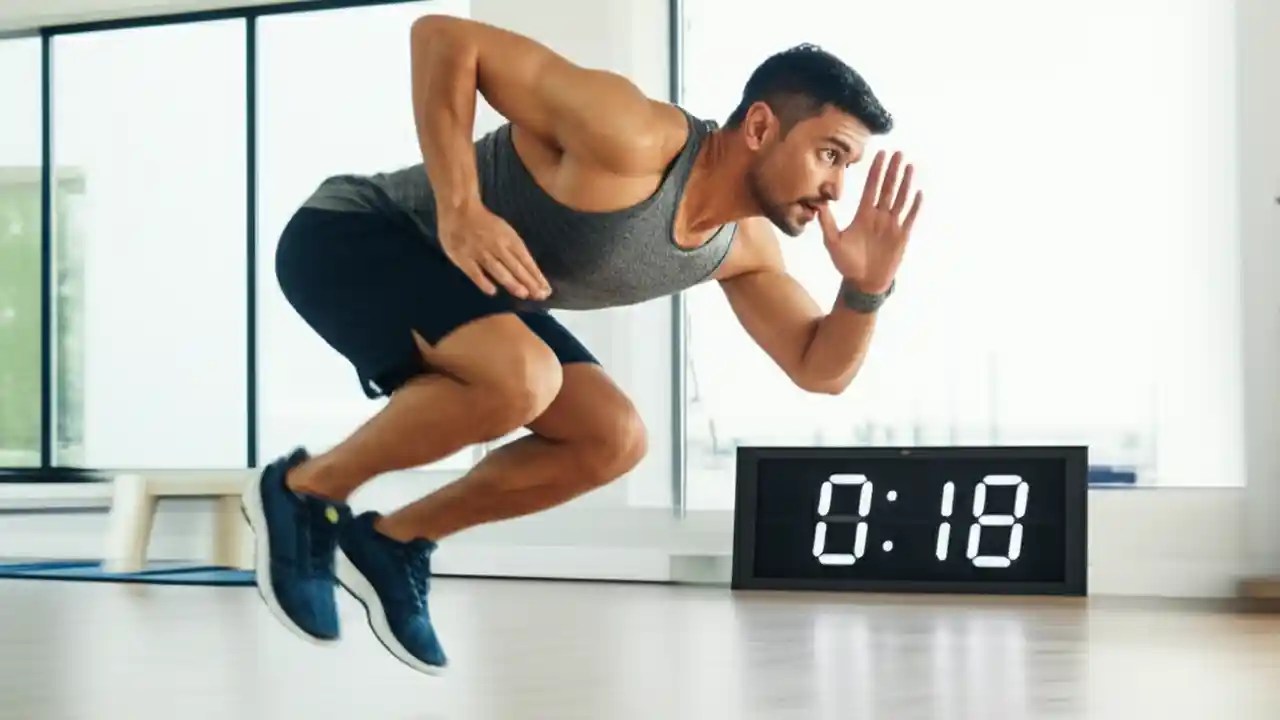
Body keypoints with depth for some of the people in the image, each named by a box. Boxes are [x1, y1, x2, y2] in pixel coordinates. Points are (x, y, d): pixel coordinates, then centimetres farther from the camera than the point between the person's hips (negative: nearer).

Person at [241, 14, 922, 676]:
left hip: (467, 286, 9)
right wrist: (458, 209, -34)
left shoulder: (744, 246, -3)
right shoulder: (631, 140, -31)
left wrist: (867, 286, -15)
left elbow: (821, 369, 5)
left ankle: (393, 539, 13)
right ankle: (304, 491, -11)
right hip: (350, 236, -9)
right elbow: (443, 37, -29)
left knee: (613, 439, 2)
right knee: (520, 378, -33)